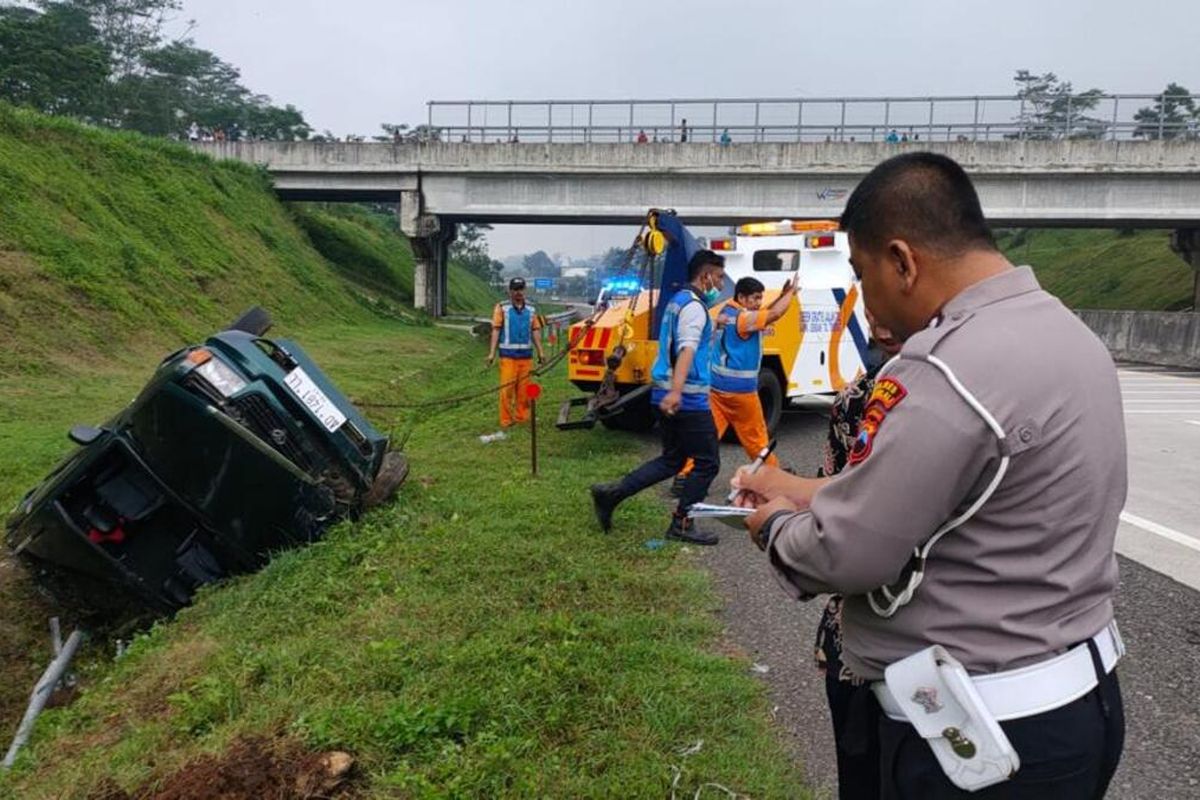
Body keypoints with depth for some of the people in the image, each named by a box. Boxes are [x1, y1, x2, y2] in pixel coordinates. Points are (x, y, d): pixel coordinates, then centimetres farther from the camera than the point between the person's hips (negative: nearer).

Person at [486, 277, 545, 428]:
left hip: (526, 355, 4)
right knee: (506, 388, -5)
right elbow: (496, 330, -2)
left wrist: (540, 352, 5)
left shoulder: (531, 310, 13)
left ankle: (522, 417, 16)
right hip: (508, 355, -3)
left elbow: (535, 331, 13)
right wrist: (492, 353, -9)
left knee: (524, 389, 7)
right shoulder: (502, 308, 2)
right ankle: (506, 420, 0)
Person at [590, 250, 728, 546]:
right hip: (688, 398, -10)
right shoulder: (694, 306, -13)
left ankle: (612, 493, 10)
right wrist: (676, 391, -40)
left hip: (667, 395, 10)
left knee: (672, 459, 17)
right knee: (708, 463, 3)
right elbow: (687, 349, -29)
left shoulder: (678, 300, 17)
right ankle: (681, 524, 10)